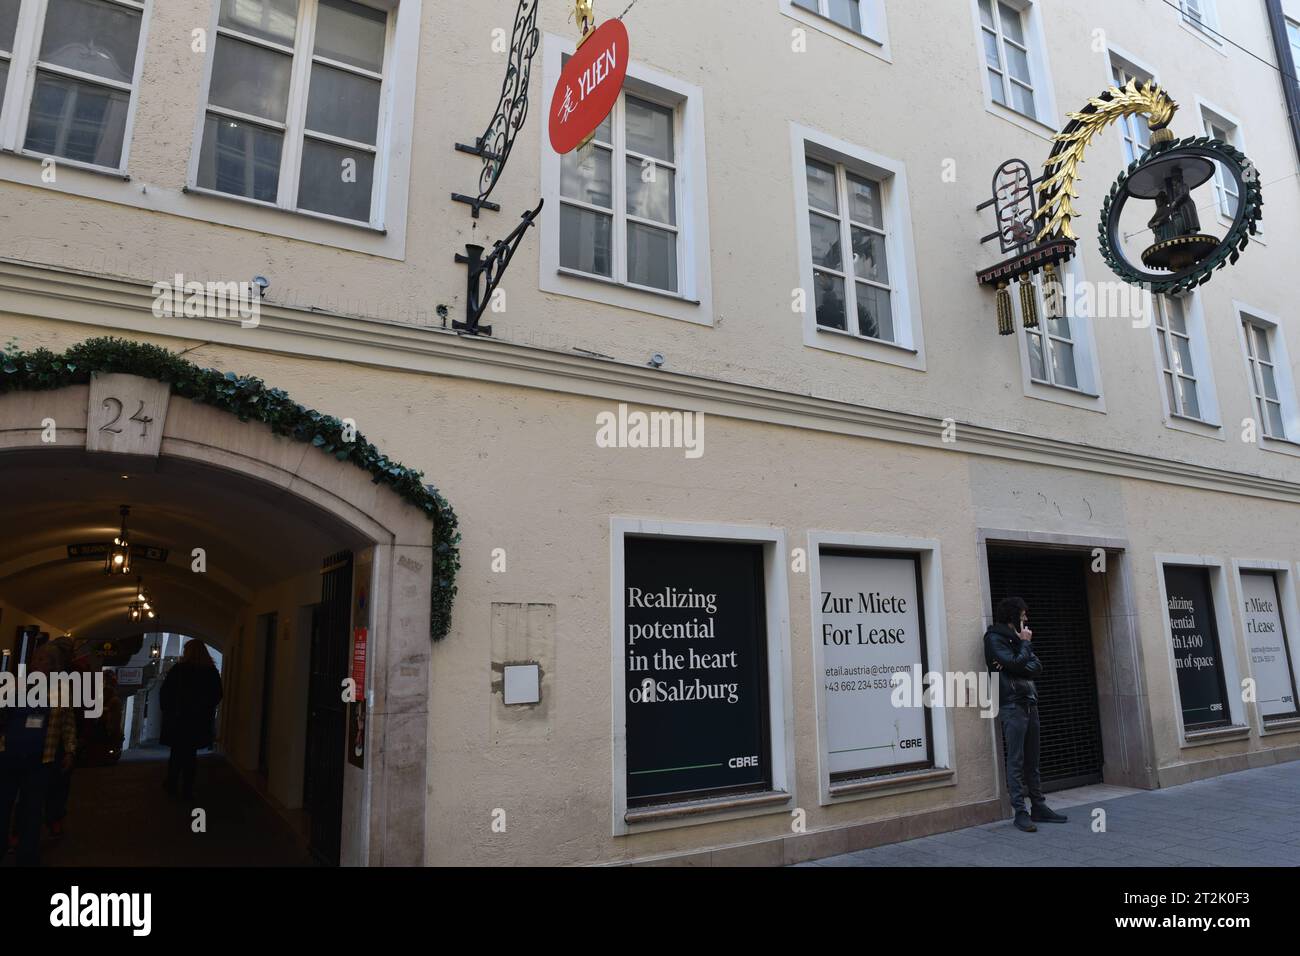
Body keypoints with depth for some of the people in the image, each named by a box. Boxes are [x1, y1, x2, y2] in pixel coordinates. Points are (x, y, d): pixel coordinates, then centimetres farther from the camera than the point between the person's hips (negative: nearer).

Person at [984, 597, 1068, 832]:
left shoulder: (1017, 638, 19)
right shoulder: (994, 638, -4)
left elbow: (1037, 667, 7)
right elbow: (1015, 664, -17)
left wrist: (1015, 667, -11)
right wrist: (1025, 644, -2)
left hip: (1029, 703, 8)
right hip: (1011, 705, -7)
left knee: (1032, 760, 10)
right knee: (1016, 761, -7)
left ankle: (1039, 807, 15)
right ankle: (1020, 812, -5)